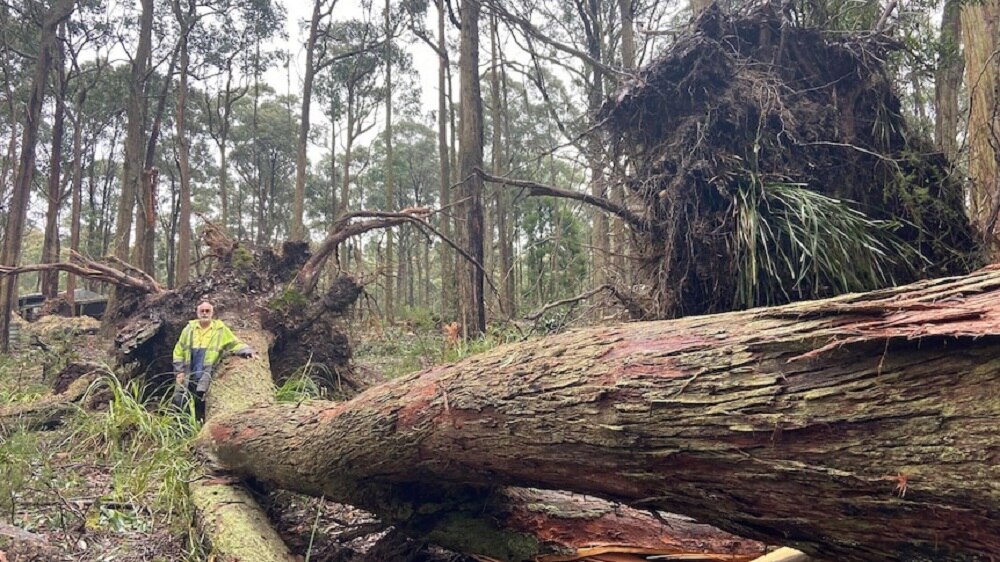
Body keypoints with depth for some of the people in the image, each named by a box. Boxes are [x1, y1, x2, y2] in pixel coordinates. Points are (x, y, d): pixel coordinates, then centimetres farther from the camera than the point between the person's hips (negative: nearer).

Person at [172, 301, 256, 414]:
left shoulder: (220, 329, 2)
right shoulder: (189, 328, 7)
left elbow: (235, 344, 1)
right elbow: (178, 350, 11)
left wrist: (248, 351, -18)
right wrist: (179, 371, 3)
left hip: (205, 379, -2)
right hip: (186, 377, 2)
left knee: (199, 406, 2)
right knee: (179, 402, 3)